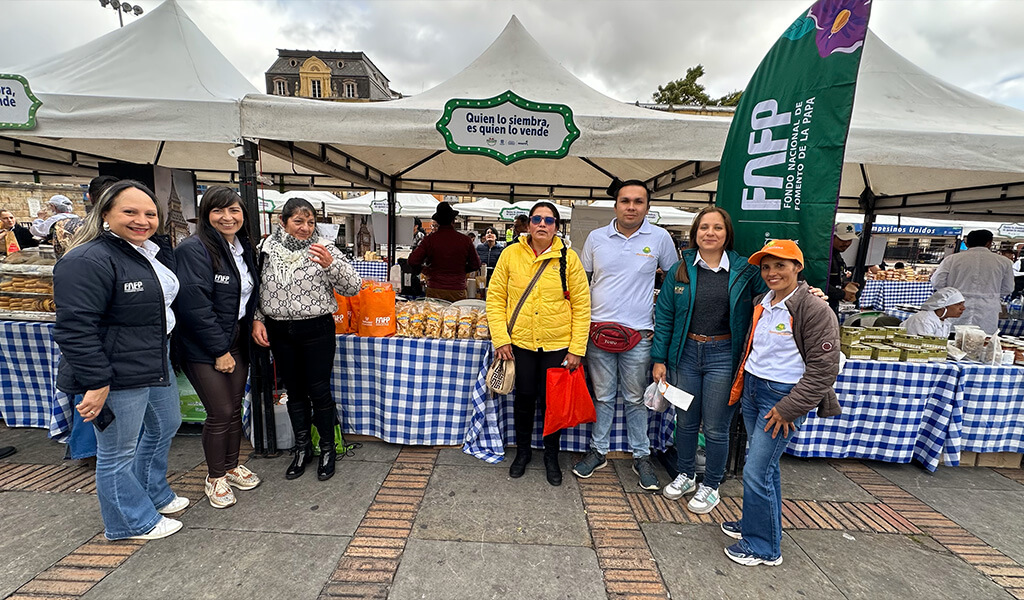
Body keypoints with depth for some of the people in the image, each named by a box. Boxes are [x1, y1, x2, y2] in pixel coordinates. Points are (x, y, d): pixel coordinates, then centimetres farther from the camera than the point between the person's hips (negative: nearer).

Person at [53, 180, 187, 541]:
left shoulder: (153, 251, 8)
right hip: (117, 375, -10)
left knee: (165, 425, 25)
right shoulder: (88, 261, -21)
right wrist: (95, 382, -25)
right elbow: (75, 328, -25)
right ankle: (132, 521, 29)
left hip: (157, 362, 10)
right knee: (119, 450, 9)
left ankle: (154, 494, 47)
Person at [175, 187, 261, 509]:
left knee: (234, 407, 14)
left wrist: (255, 321, 2)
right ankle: (215, 478, 21)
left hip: (237, 341, 7)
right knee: (220, 413, 0)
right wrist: (219, 350, -17)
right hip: (204, 348, -7)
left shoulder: (243, 248, 9)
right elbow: (195, 306, -20)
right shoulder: (193, 249, -15)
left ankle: (231, 466, 33)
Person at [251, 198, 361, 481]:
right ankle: (302, 449, 32)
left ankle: (327, 449, 23)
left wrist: (331, 264, -25)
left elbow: (353, 287, -11)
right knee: (294, 392, 14)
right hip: (279, 333, 3)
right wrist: (257, 320, 3)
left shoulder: (323, 249, -5)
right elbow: (257, 290, 14)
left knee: (319, 391, 3)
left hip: (317, 331, -3)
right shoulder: (267, 250, 3)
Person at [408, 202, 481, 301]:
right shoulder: (465, 240, -2)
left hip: (435, 291, 0)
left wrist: (425, 269, 12)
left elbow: (412, 261, -6)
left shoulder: (429, 239, -4)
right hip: (458, 291, 0)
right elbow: (476, 265, 6)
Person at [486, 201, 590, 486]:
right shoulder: (511, 254, -3)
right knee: (524, 398, 14)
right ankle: (523, 451, 38)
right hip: (520, 343, 1)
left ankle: (551, 456, 35)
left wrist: (577, 348, -6)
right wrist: (500, 338, -6)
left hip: (557, 345, 0)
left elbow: (582, 305, -3)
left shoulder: (568, 258, -4)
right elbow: (495, 296, 0)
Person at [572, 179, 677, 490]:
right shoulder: (596, 238, 4)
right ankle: (599, 451, 28)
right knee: (602, 395, 12)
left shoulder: (660, 238, 1)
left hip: (639, 335, -1)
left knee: (635, 398, 10)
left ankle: (641, 456, 27)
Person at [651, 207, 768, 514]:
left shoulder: (745, 271, -2)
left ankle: (711, 486, 30)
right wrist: (659, 358, 0)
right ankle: (686, 475, 37)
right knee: (685, 421, 15)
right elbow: (664, 315, 2)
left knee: (716, 427, 8)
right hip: (686, 352, 2)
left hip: (723, 355, -2)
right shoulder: (680, 270, 1)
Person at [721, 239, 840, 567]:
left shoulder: (814, 310, -15)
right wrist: (738, 386, 15)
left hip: (782, 396, -7)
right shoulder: (762, 303, 8)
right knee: (765, 466, 20)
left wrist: (789, 409, -16)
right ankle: (757, 523, 37)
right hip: (752, 390, 7)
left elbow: (823, 369, -16)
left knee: (756, 472, -3)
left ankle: (763, 547, 16)